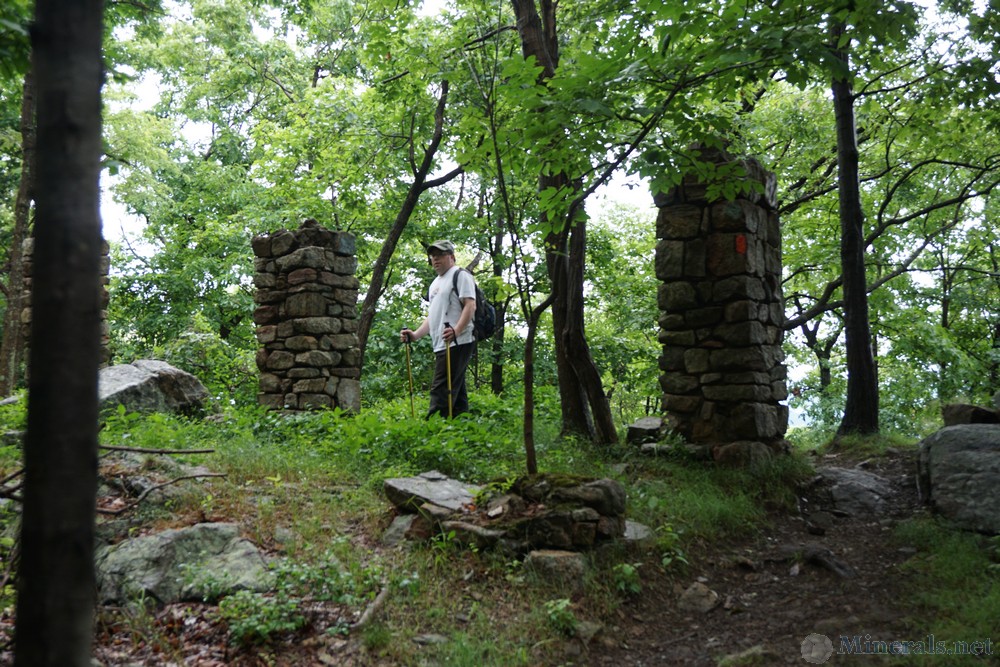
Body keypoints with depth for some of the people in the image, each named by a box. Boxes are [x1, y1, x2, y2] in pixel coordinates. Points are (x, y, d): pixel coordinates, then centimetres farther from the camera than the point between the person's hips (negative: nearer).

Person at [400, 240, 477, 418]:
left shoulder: (460, 275, -2)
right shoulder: (435, 283, 26)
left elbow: (470, 306, -14)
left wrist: (456, 330, -29)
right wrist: (415, 334, 16)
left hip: (457, 343, -10)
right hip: (441, 345, 10)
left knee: (441, 389, -16)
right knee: (456, 392, 8)